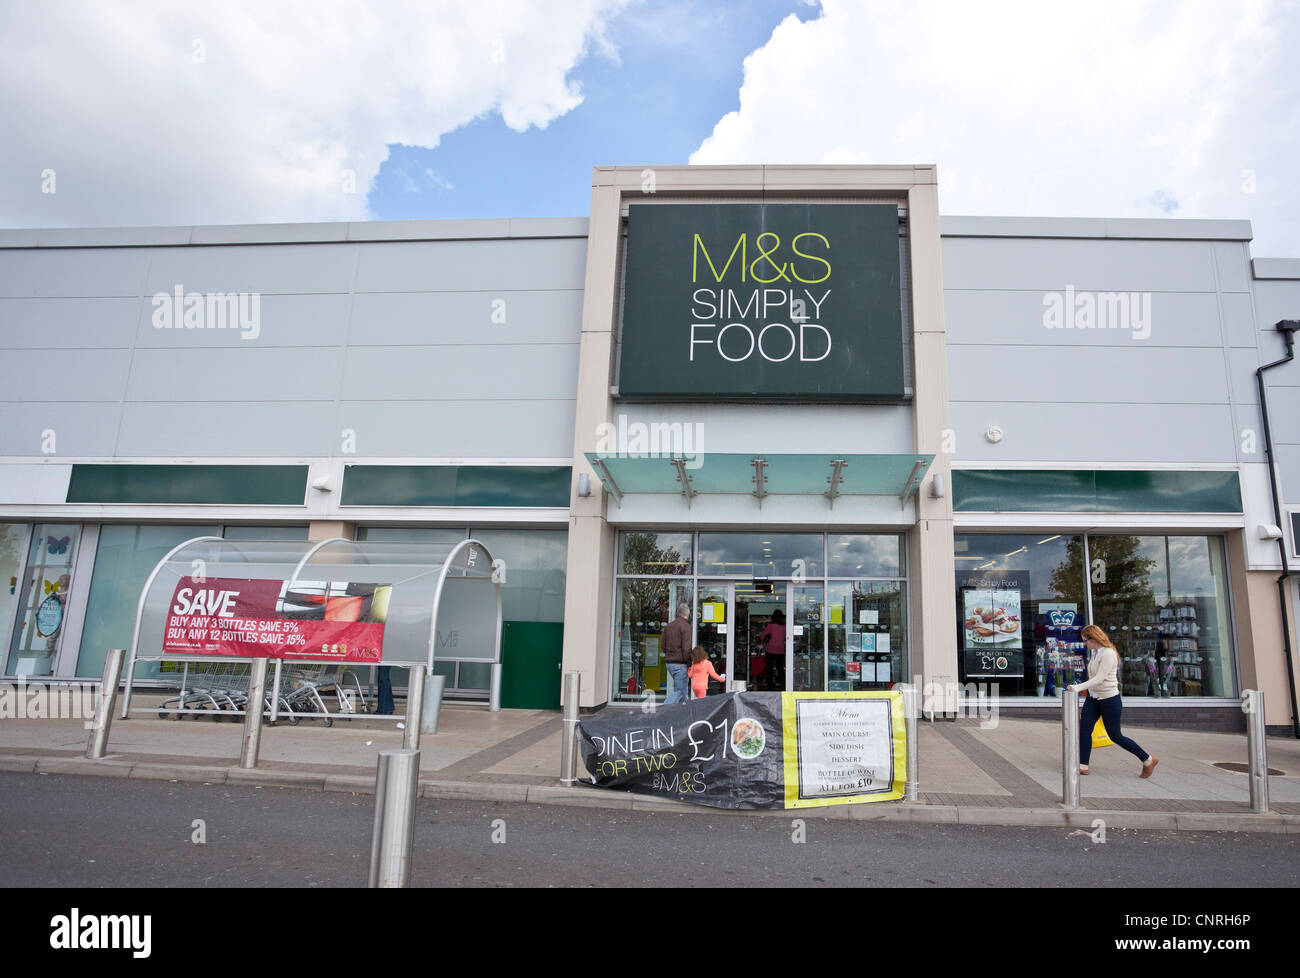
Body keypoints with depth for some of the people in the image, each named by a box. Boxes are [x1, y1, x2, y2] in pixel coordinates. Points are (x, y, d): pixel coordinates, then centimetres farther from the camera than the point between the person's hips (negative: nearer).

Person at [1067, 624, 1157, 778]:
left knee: (1115, 736, 3)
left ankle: (1148, 760, 22)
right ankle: (1083, 766, 0)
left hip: (1109, 699, -8)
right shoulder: (1094, 652, 7)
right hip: (1093, 698, 8)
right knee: (1084, 729, -3)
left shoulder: (1108, 653, -20)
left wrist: (1078, 687, -31)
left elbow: (1099, 678, -26)